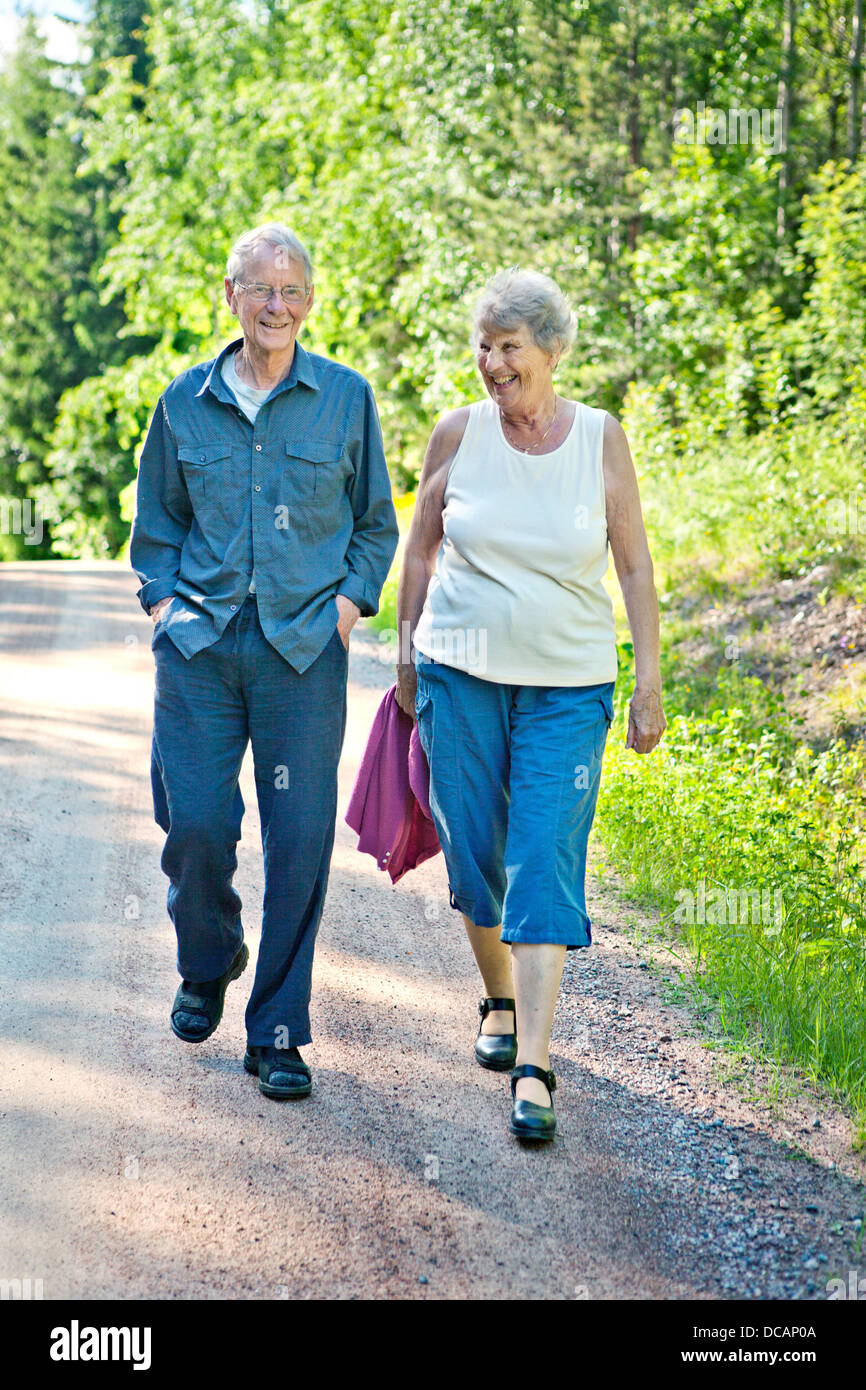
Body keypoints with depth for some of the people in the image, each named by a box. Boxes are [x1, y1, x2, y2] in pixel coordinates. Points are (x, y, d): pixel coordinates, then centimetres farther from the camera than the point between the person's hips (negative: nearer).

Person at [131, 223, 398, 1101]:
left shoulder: (346, 399, 6)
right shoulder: (186, 402, 9)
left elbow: (376, 524, 14)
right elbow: (156, 521, 19)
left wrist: (350, 600, 0)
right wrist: (163, 602, 5)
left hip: (303, 648, -1)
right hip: (199, 641, 1)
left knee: (300, 839, -4)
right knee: (195, 824, -4)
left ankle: (277, 1034, 8)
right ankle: (207, 965, 29)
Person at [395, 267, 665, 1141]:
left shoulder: (602, 440, -2)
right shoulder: (459, 433, -1)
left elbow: (635, 567, 2)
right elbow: (419, 549, 10)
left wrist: (650, 683, 0)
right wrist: (406, 658, 11)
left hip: (567, 688, -1)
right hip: (460, 675, 2)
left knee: (546, 866, -9)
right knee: (474, 857, 8)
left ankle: (533, 1067, -11)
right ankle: (500, 1002, 34)